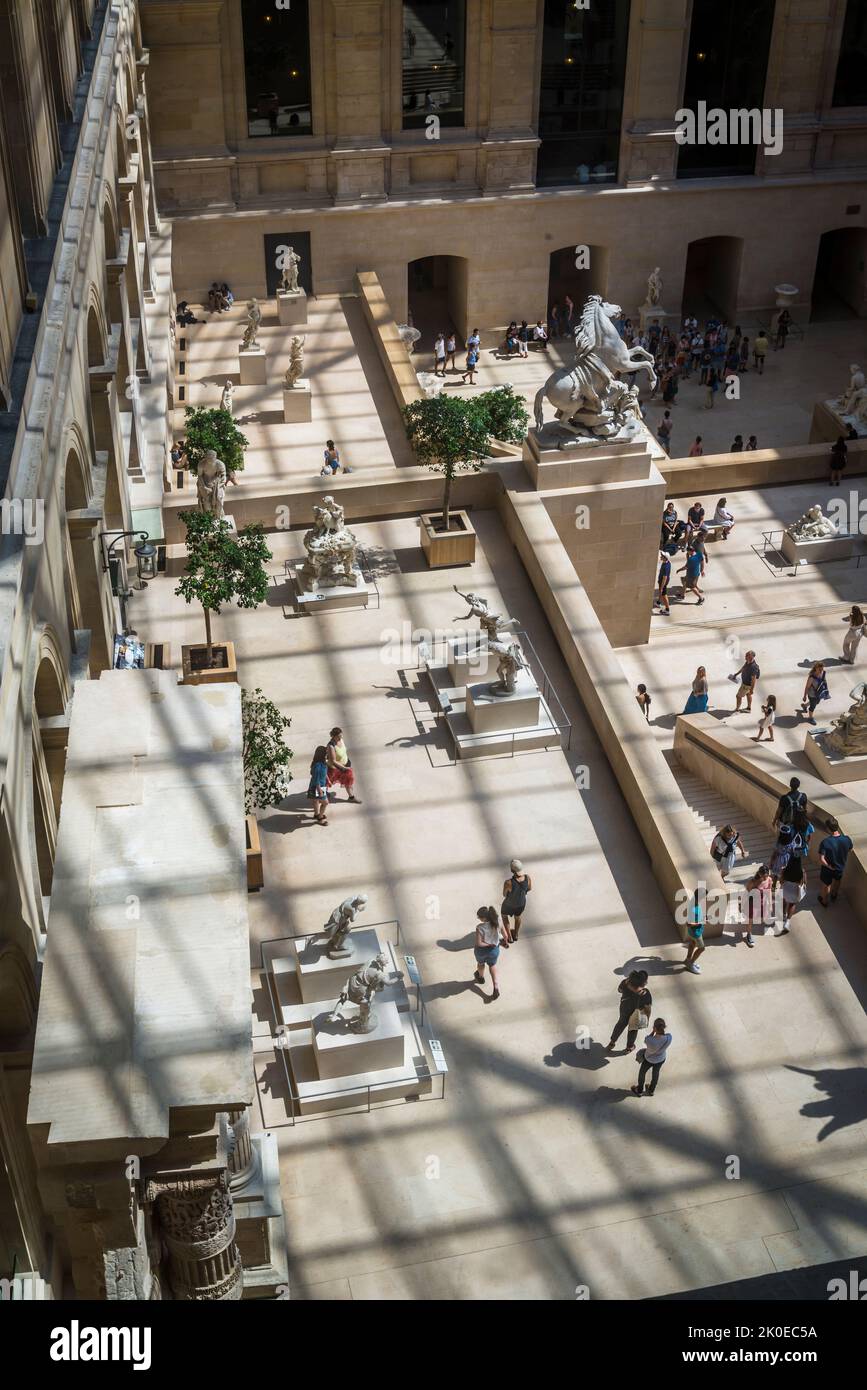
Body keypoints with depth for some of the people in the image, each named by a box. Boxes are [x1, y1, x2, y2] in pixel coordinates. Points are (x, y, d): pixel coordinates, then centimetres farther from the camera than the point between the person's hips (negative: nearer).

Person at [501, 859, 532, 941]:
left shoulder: (508, 883, -44)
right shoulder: (528, 878, -33)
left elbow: (504, 895, -21)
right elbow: (529, 888, -9)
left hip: (509, 903, -3)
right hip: (522, 902, 3)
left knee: (504, 915, 34)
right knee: (518, 916, 37)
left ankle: (509, 937, 48)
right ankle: (516, 935, 61)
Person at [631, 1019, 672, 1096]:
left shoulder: (650, 1041, -44)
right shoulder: (669, 1037, -33)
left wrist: (653, 1031, -27)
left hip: (649, 1059, -3)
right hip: (661, 1059, 3)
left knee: (642, 1072, 28)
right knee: (655, 1073, 31)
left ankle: (639, 1090, 52)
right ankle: (652, 1090, 57)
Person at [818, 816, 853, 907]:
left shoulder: (825, 842, -35)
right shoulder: (846, 839, -24)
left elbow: (821, 860, -36)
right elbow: (849, 849, -2)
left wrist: (829, 866, -18)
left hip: (828, 869, -3)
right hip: (841, 867, 3)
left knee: (826, 885, 26)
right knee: (837, 881, 34)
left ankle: (824, 901, 50)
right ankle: (834, 896, 59)